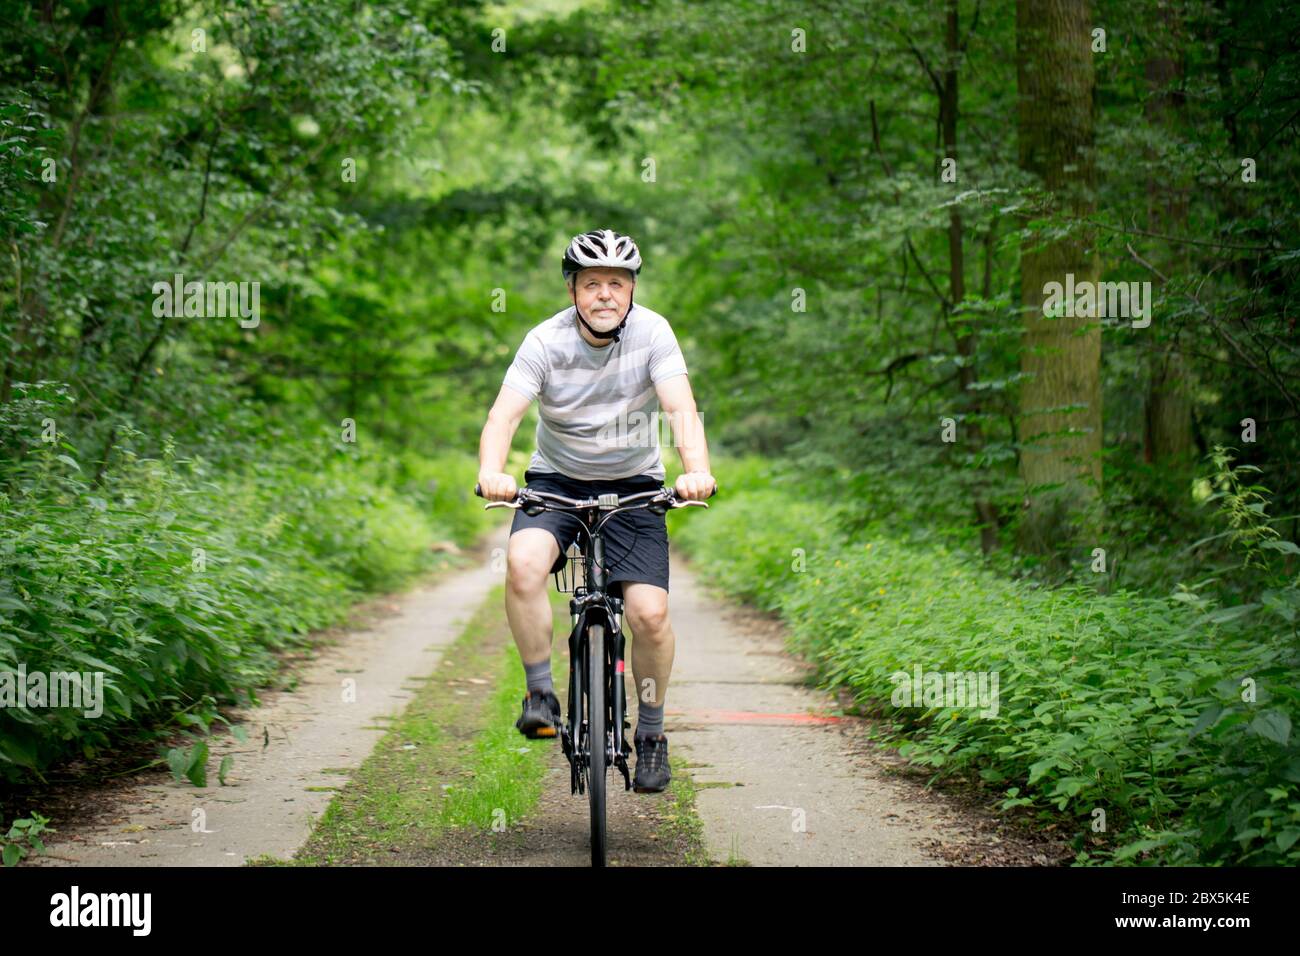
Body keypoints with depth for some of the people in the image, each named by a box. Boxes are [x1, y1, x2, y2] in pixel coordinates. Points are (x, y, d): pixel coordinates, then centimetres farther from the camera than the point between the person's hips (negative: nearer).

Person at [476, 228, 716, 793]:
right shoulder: (546, 341, -13)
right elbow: (503, 414, -23)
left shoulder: (652, 332, -12)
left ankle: (651, 733, 9)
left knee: (650, 613, -15)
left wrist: (696, 471, -43)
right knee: (524, 562, -31)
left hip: (633, 485, 0)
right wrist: (491, 473, -44)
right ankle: (541, 693, -13)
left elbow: (681, 407, -23)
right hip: (556, 481, 0)